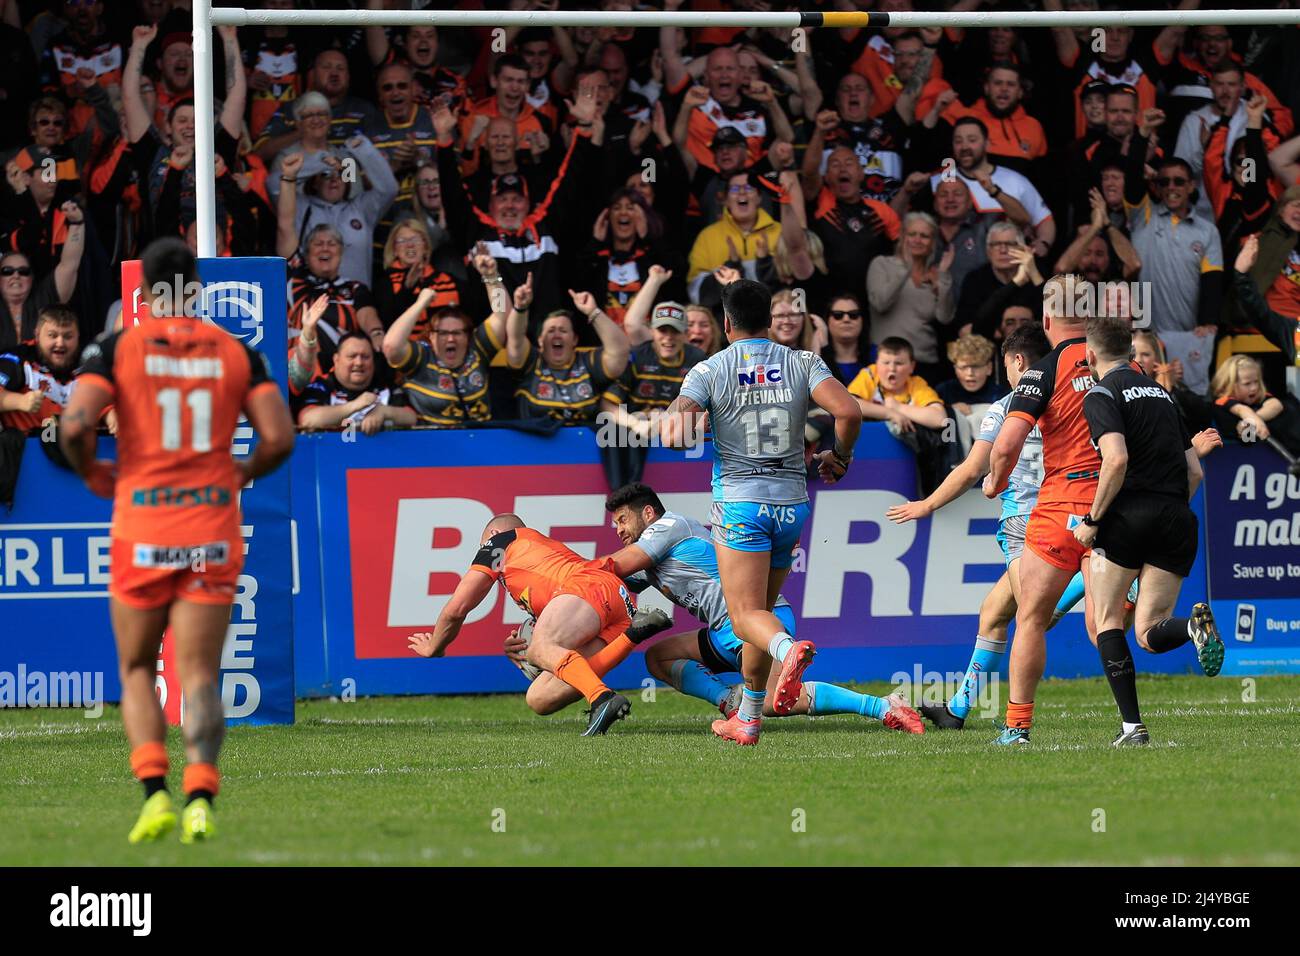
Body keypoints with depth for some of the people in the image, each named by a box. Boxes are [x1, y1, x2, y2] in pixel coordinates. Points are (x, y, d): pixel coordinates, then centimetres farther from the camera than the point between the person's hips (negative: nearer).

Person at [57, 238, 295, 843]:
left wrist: (92, 473, 6)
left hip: (142, 531, -1)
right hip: (213, 529, 1)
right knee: (200, 674, 4)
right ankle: (200, 797, -15)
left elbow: (75, 426, -14)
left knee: (136, 669, 14)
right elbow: (279, 437, -3)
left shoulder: (117, 349, -2)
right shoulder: (237, 353, 4)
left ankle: (154, 792, -3)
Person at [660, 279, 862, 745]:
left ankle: (789, 649, -41)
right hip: (792, 502, 4)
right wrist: (838, 456, 5)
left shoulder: (710, 370, -5)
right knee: (761, 608, 19)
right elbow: (848, 411, -13)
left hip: (740, 501, -4)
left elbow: (672, 434, -16)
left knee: (747, 615, -7)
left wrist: (683, 429, 9)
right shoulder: (803, 363, 0)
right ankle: (748, 719, 22)